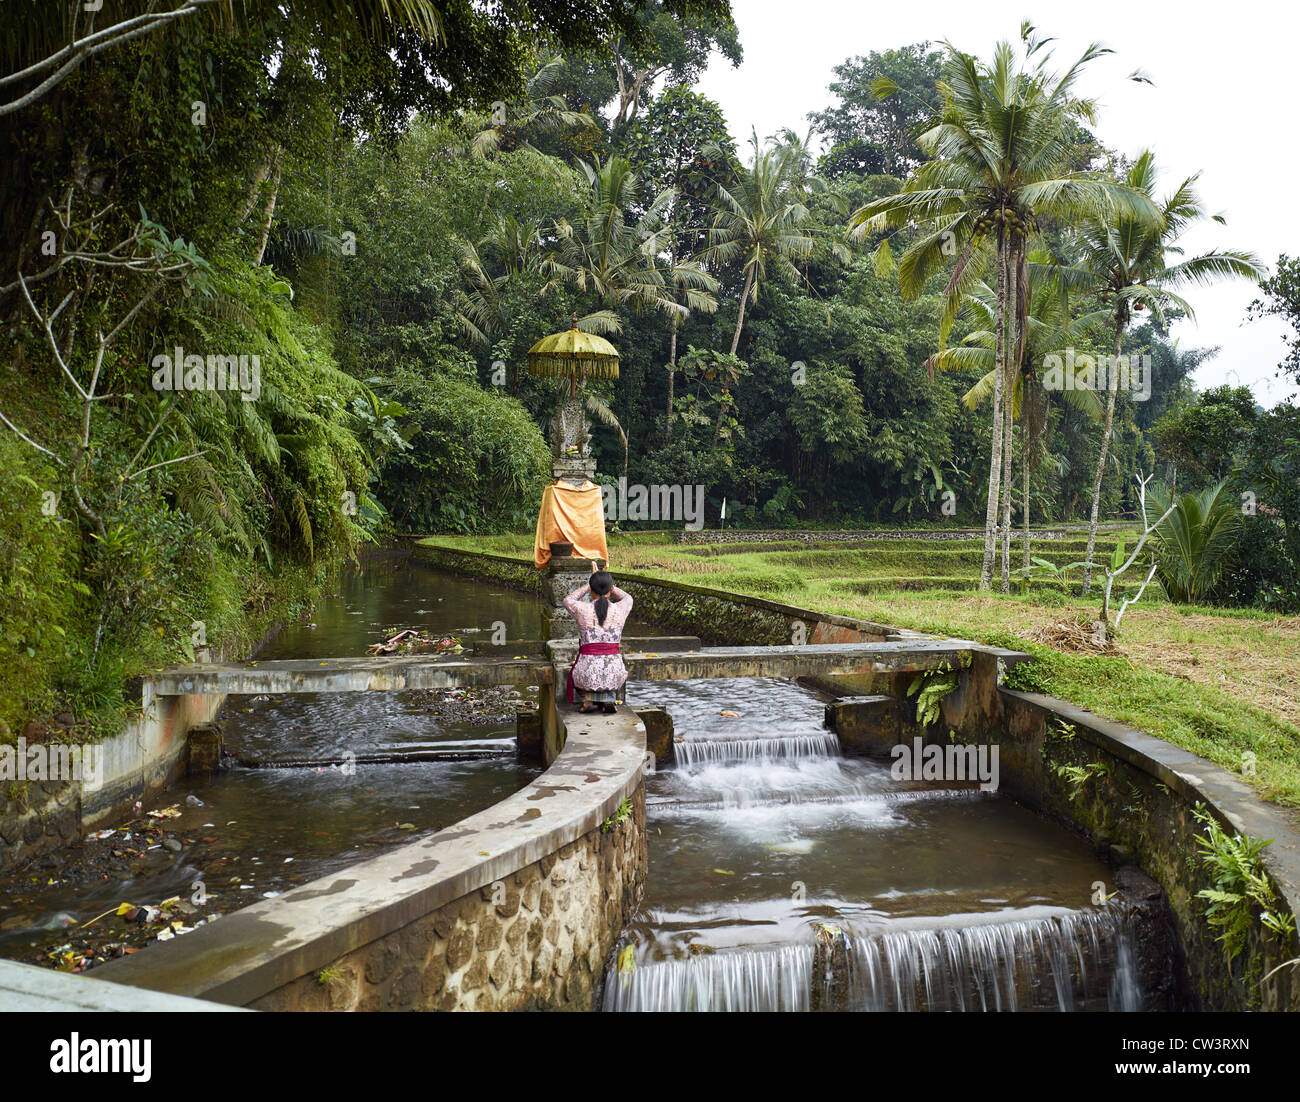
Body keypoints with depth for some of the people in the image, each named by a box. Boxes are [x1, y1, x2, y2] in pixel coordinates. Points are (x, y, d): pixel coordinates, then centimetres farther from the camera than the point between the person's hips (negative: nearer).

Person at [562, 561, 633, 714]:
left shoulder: (582, 609, -4)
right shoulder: (620, 610, 1)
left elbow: (568, 600, 22)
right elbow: (627, 598, 28)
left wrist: (589, 585, 28)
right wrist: (606, 583, 31)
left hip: (588, 675, 0)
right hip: (614, 675, 1)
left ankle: (587, 699, 9)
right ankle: (608, 698, 11)